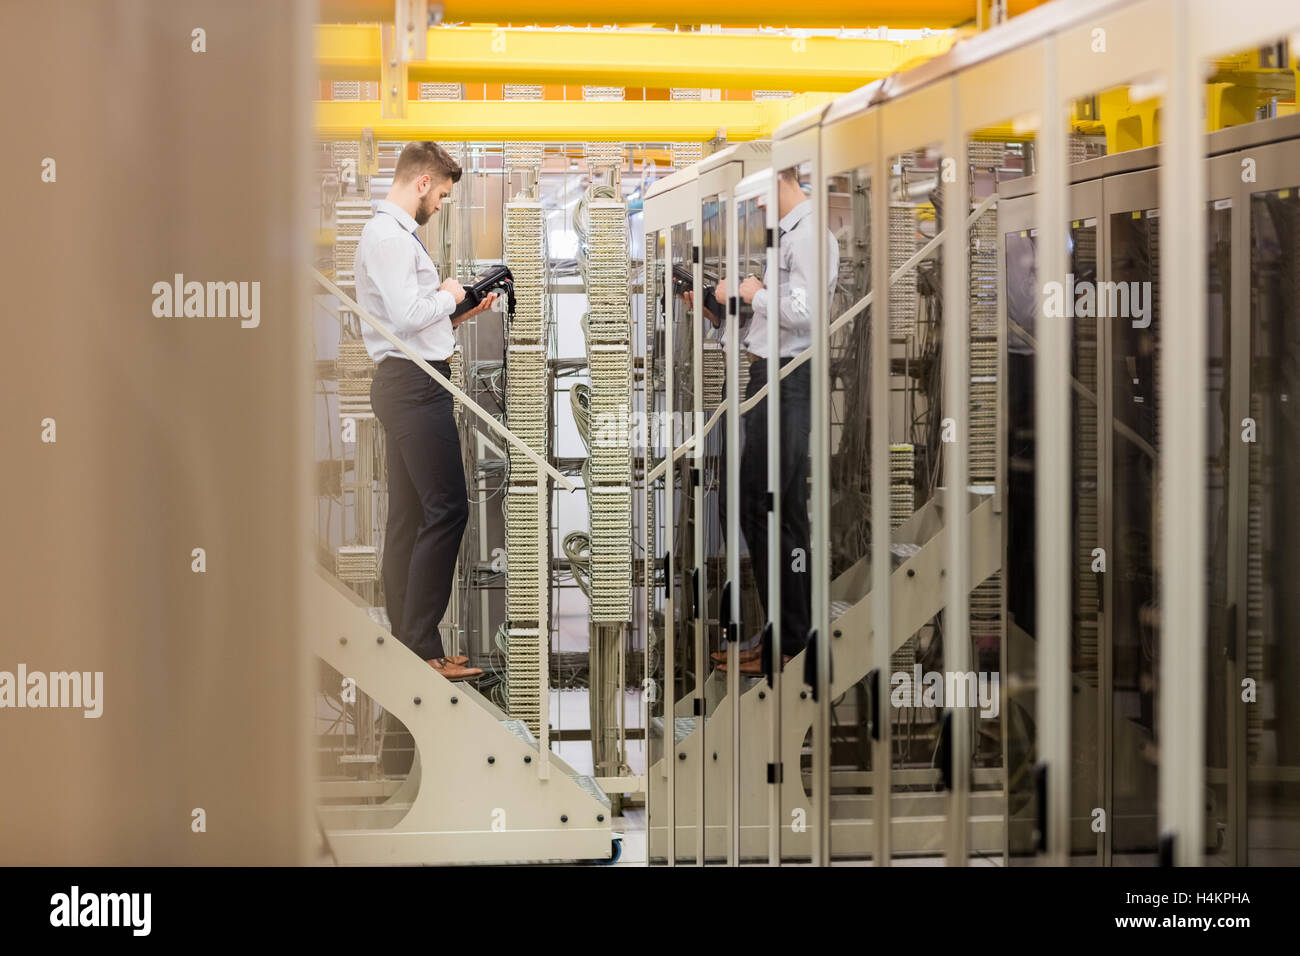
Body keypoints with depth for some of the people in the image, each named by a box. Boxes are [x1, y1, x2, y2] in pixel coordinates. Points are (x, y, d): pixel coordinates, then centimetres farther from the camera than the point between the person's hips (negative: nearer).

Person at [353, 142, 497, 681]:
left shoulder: (396, 234, 22)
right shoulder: (388, 236, -11)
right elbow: (408, 316, -21)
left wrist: (461, 314, 15)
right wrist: (448, 295, -4)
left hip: (407, 387, 11)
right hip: (412, 383, -11)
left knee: (408, 516, 9)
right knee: (446, 508, -13)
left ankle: (408, 647, 12)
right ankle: (421, 647, -14)